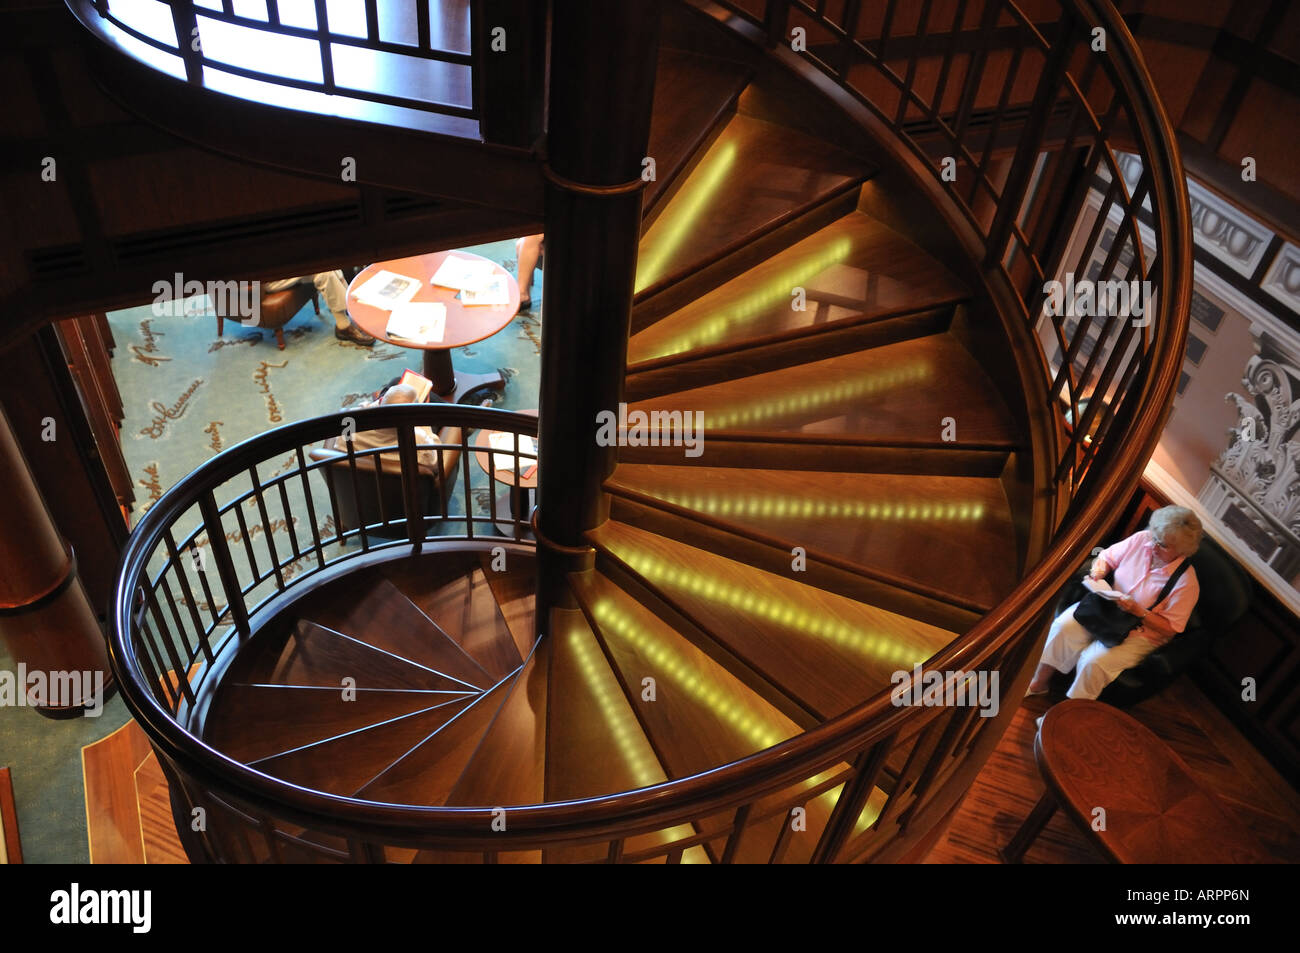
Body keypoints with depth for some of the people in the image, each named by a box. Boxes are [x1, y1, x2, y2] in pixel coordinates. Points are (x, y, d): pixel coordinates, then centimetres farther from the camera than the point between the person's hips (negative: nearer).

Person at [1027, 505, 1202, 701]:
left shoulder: (1186, 582, -21)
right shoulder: (1141, 540, -9)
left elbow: (1170, 628, -14)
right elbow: (1106, 557, 8)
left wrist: (1138, 611, -27)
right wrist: (1099, 569, -15)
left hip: (1141, 634, -5)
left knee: (1093, 662, -28)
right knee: (1063, 626, -21)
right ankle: (1039, 683, -5)